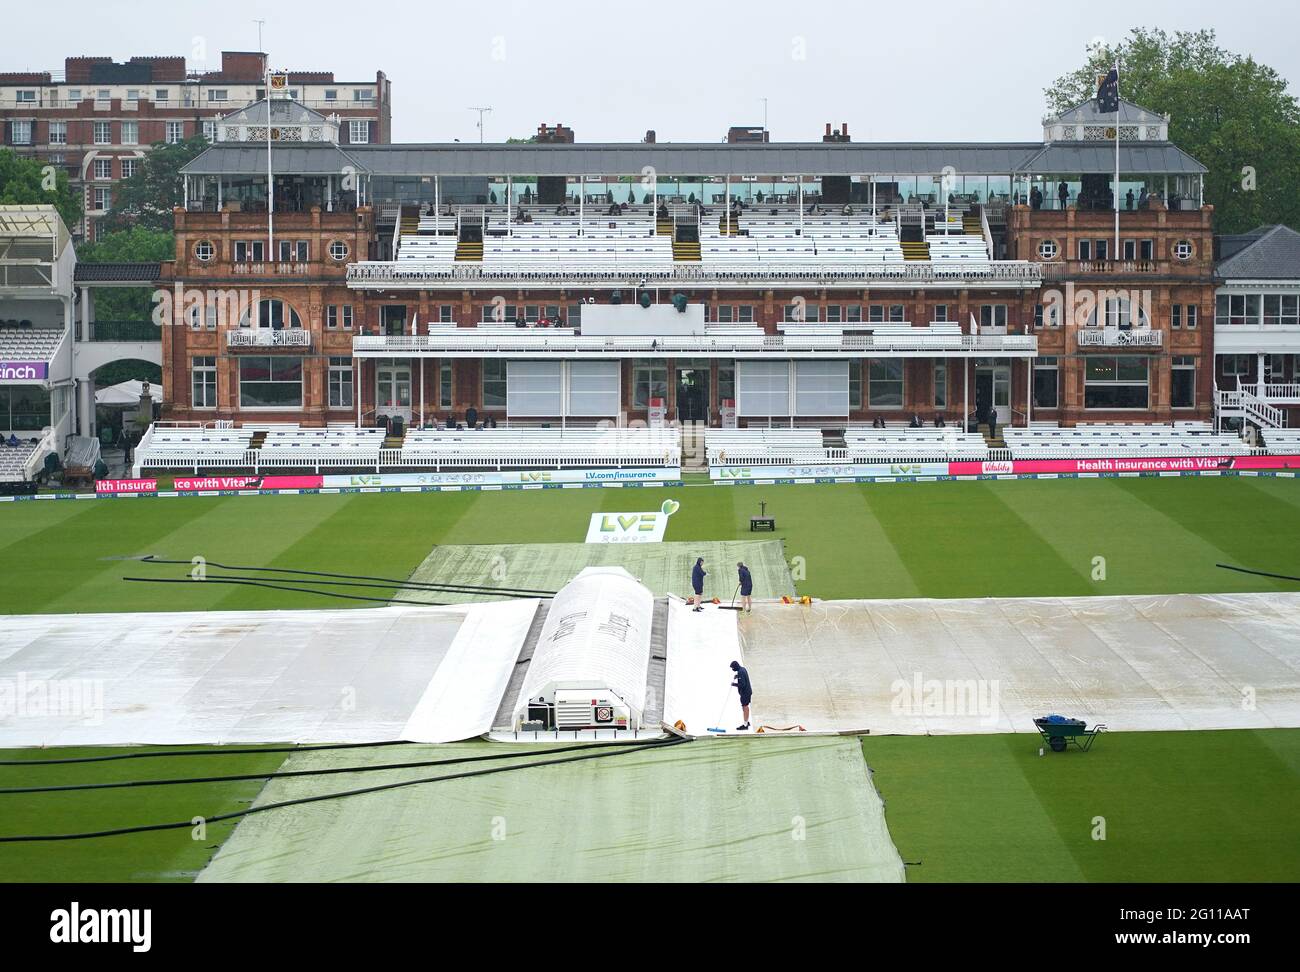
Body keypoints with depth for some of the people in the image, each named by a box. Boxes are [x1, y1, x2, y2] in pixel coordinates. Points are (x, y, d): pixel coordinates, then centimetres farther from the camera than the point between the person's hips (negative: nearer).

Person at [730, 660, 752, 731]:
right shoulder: (743, 669, 7)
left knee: (745, 707, -6)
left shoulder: (740, 672, -24)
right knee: (746, 706, 21)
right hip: (748, 690, 10)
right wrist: (737, 676, 11)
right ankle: (747, 722, 34)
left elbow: (742, 684, -27)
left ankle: (745, 725, -5)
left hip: (745, 692, -10)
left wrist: (734, 684, -14)